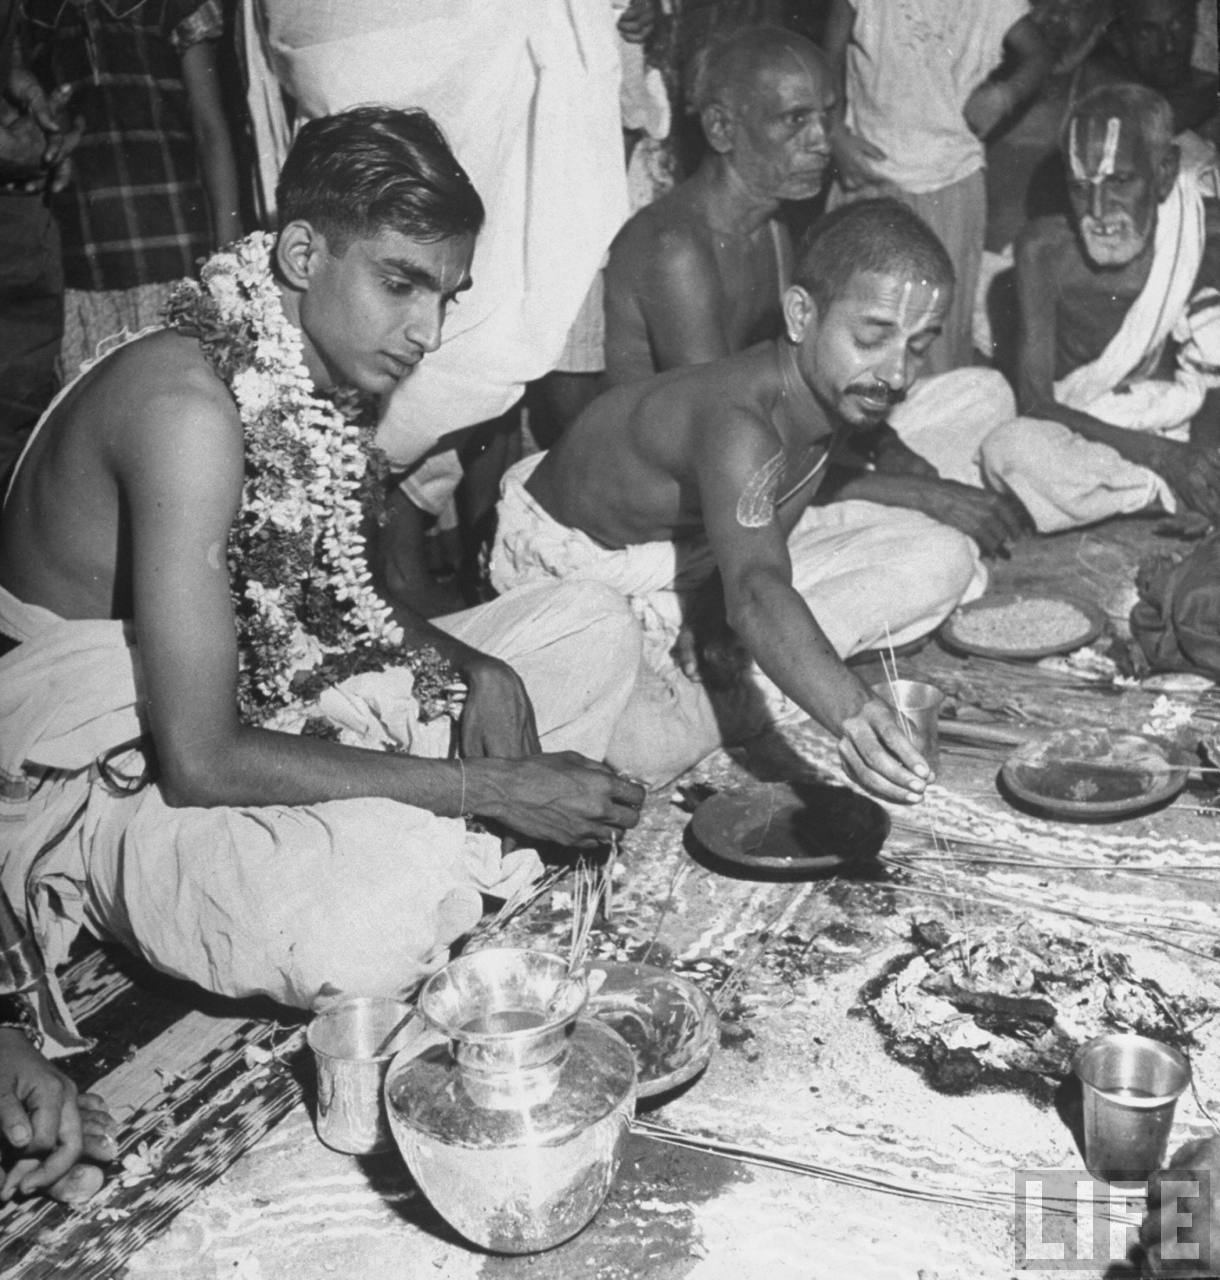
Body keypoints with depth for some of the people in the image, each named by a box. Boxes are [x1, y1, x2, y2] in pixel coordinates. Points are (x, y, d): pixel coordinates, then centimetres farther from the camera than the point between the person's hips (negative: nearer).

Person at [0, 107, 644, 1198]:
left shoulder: (314, 378, 1)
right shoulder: (191, 407, -26)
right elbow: (200, 761, -29)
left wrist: (476, 670, -8)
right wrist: (493, 793, -25)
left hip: (262, 712, 8)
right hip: (104, 790, -8)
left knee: (595, 627, 5)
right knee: (373, 917, -40)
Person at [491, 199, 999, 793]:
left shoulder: (837, 387, -13)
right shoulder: (741, 425, -38)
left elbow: (770, 524, 0)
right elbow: (757, 593, -52)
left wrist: (718, 613, -19)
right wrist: (851, 712, -69)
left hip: (698, 553, 8)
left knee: (944, 561, -1)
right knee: (647, 749, -39)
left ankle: (728, 689, -7)